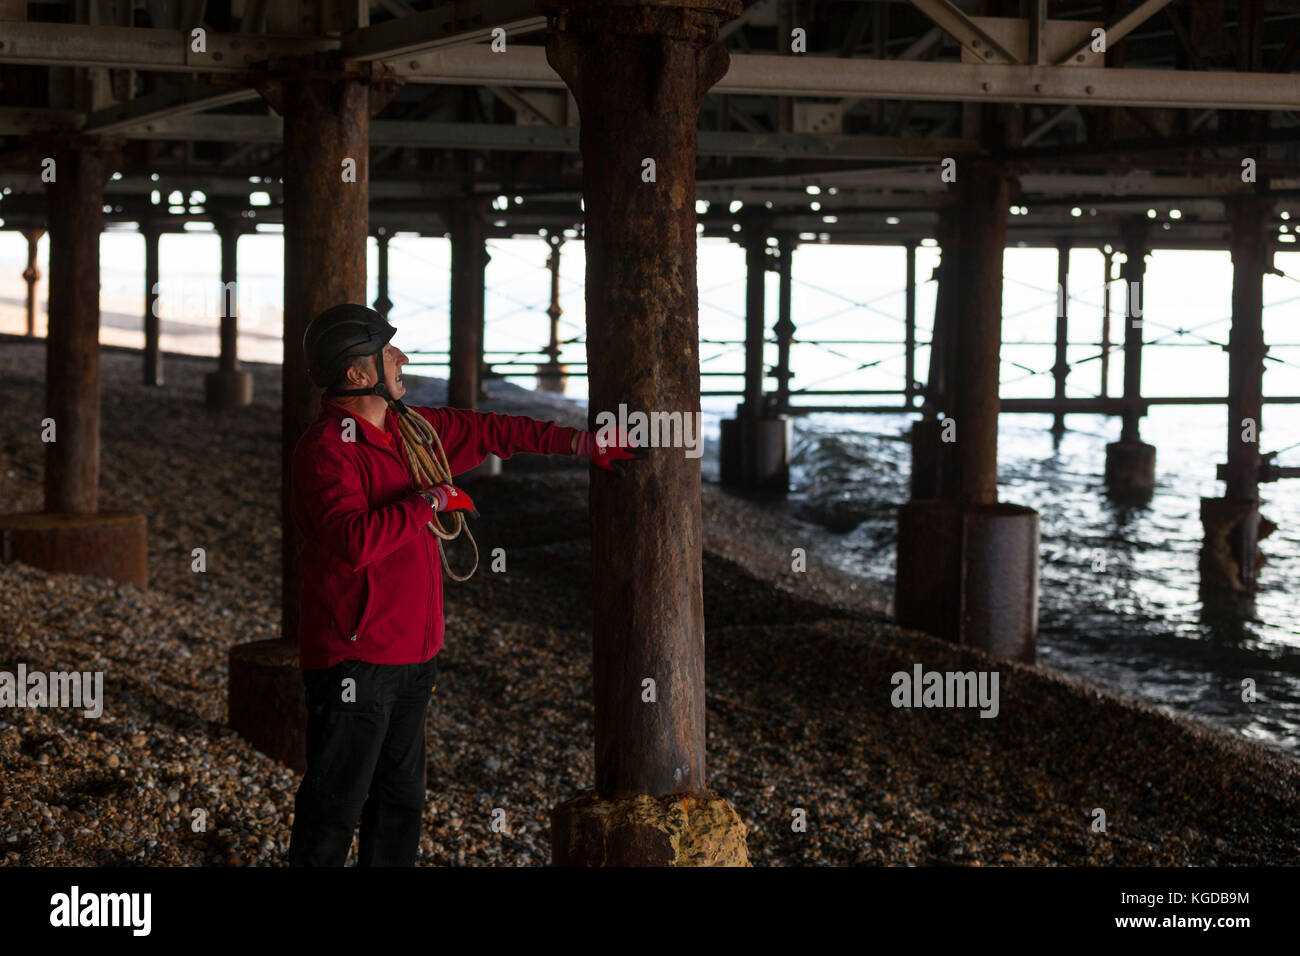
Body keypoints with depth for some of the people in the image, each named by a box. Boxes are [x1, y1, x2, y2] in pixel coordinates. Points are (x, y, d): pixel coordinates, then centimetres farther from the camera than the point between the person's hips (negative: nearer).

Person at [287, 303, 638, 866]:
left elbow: (490, 432, 23)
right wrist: (431, 500, -21)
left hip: (413, 652, 9)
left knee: (400, 801, 17)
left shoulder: (411, 428, 9)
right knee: (336, 805, -3)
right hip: (354, 660, -9)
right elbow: (356, 539, -33)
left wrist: (582, 444, 27)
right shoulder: (326, 449, -18)